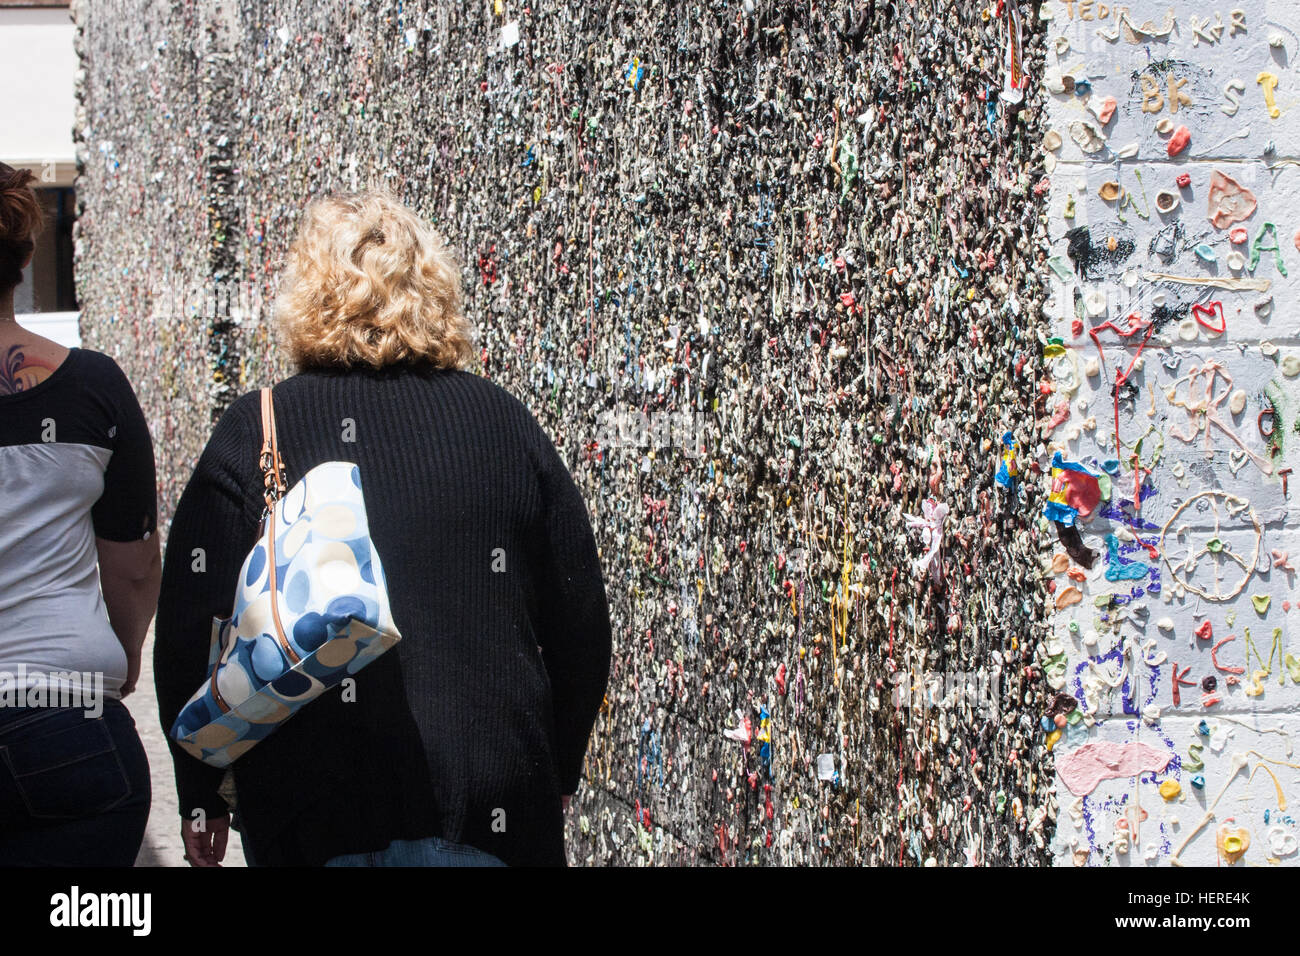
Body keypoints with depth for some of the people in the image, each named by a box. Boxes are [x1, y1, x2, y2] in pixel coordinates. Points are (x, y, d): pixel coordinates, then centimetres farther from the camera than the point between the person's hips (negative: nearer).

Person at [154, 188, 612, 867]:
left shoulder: (253, 434, -4)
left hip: (314, 818, -1)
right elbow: (580, 630, 7)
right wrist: (557, 776, 19)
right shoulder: (507, 423, 2)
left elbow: (193, 638, -5)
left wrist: (201, 797, 6)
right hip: (494, 809, 1)